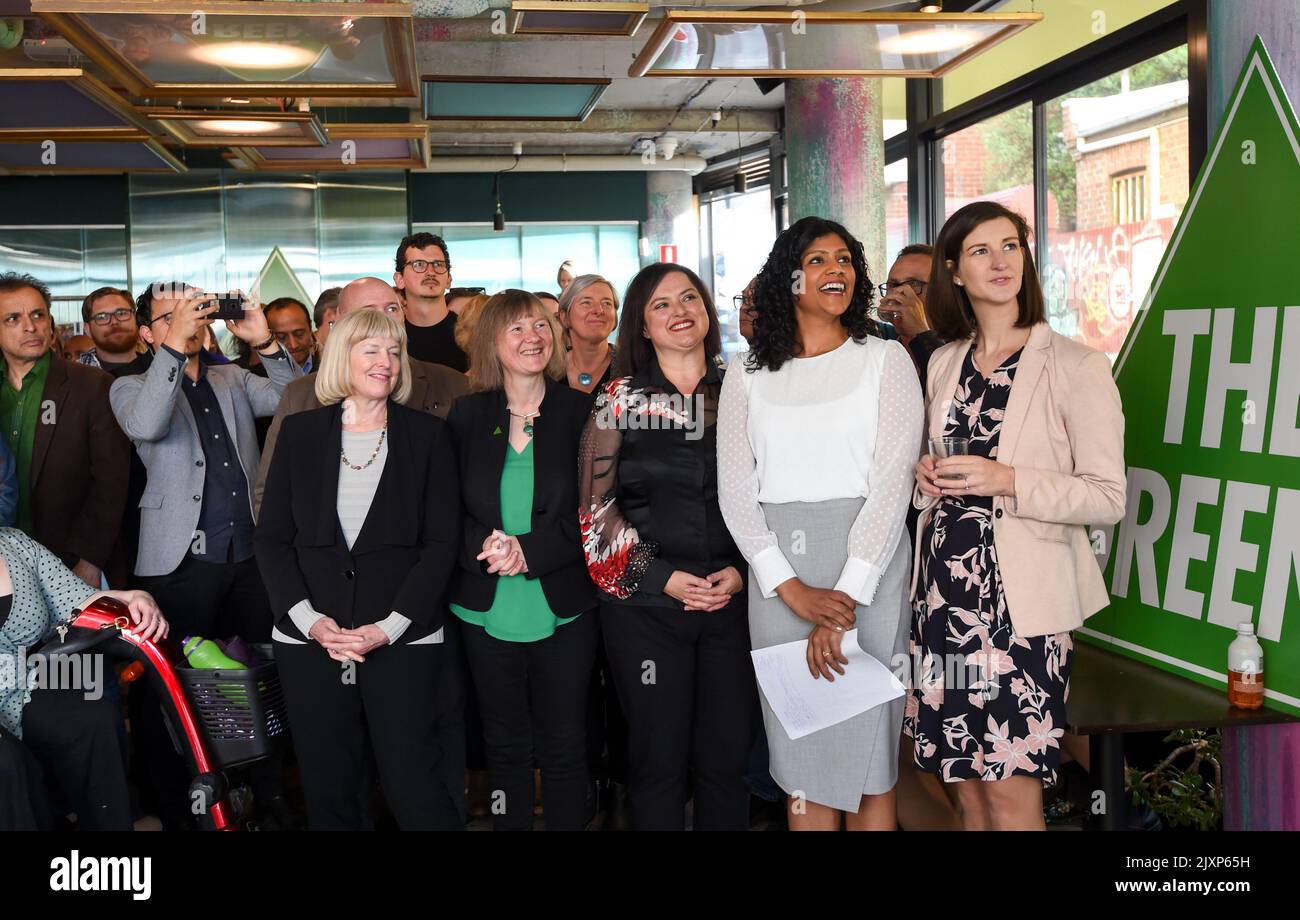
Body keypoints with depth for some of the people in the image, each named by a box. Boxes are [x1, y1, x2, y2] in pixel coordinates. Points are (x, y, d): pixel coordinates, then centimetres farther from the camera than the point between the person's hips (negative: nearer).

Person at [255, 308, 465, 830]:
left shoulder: (427, 435, 4)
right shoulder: (300, 433, 7)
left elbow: (441, 542, -1)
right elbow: (271, 537, 5)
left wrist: (389, 627, -11)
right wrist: (310, 620, -8)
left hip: (403, 641, -1)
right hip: (310, 640, 2)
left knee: (416, 791, -3)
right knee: (328, 790, 8)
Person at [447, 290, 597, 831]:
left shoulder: (579, 412, 0)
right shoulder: (467, 416, 5)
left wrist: (529, 550, -18)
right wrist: (485, 545, -17)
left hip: (564, 607, -1)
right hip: (486, 608, 2)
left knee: (565, 745, 6)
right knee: (505, 745, 12)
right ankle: (508, 826, 26)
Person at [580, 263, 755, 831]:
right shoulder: (619, 400, 3)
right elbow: (597, 504, -1)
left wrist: (741, 570, -4)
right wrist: (661, 575, -9)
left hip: (733, 600, 2)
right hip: (645, 604, -2)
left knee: (726, 758, 6)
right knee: (658, 762, 3)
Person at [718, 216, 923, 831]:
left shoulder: (885, 360, 4)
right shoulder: (748, 376, 10)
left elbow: (892, 480, -5)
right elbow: (735, 492, 3)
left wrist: (845, 597, -14)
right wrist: (795, 591, -10)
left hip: (867, 571, -2)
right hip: (779, 582, 2)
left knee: (868, 761, 3)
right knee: (800, 764, 7)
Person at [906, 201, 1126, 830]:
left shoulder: (1076, 366, -5)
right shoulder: (944, 362, 12)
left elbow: (1107, 497, -8)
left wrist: (1007, 480, -19)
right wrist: (926, 476, 1)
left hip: (1021, 598, -5)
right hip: (943, 589, 5)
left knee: (1010, 793, -3)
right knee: (966, 785, 9)